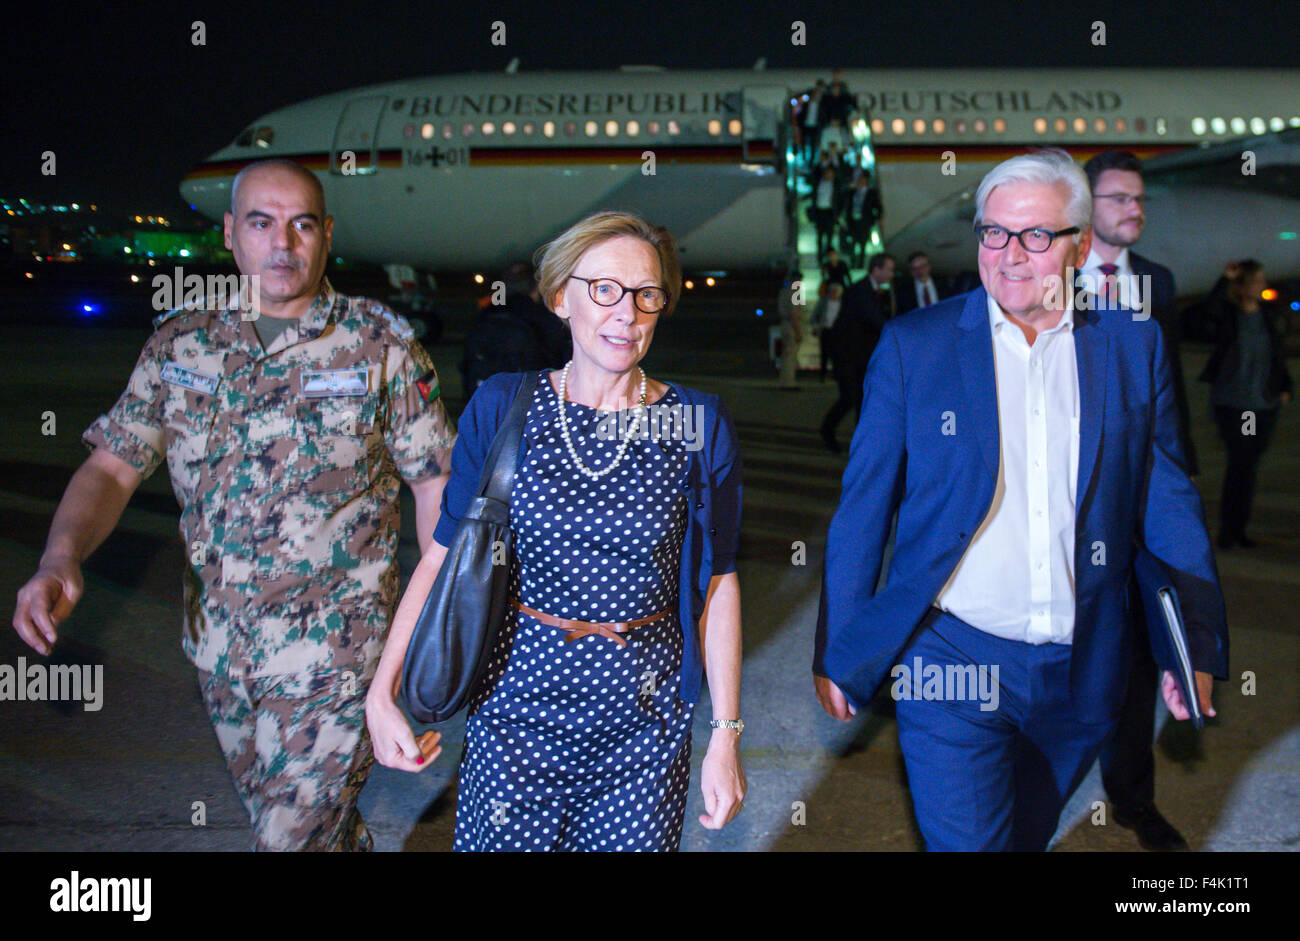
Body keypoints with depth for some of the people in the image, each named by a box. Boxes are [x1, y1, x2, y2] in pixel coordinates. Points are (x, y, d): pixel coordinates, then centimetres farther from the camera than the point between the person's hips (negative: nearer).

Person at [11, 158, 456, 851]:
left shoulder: (381, 345, -7)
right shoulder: (179, 344, 3)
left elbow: (434, 483, -4)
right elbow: (112, 467, 1)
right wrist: (60, 559, -18)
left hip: (334, 647, -4)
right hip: (218, 642, 5)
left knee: (294, 832, -3)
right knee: (278, 813, 22)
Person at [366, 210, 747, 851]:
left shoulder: (699, 426, -4)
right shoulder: (500, 409, -3)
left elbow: (717, 584, 0)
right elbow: (445, 556, 0)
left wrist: (725, 736, -1)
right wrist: (383, 691, -6)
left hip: (644, 725, 0)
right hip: (517, 710, 0)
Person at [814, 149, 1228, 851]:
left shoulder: (1133, 346, 3)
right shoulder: (912, 345, -3)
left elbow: (1166, 503, 6)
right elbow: (863, 506, -1)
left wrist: (1197, 649, 1)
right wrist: (836, 654, 0)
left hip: (1079, 675, 3)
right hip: (951, 661, -2)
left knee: (1028, 835, 19)